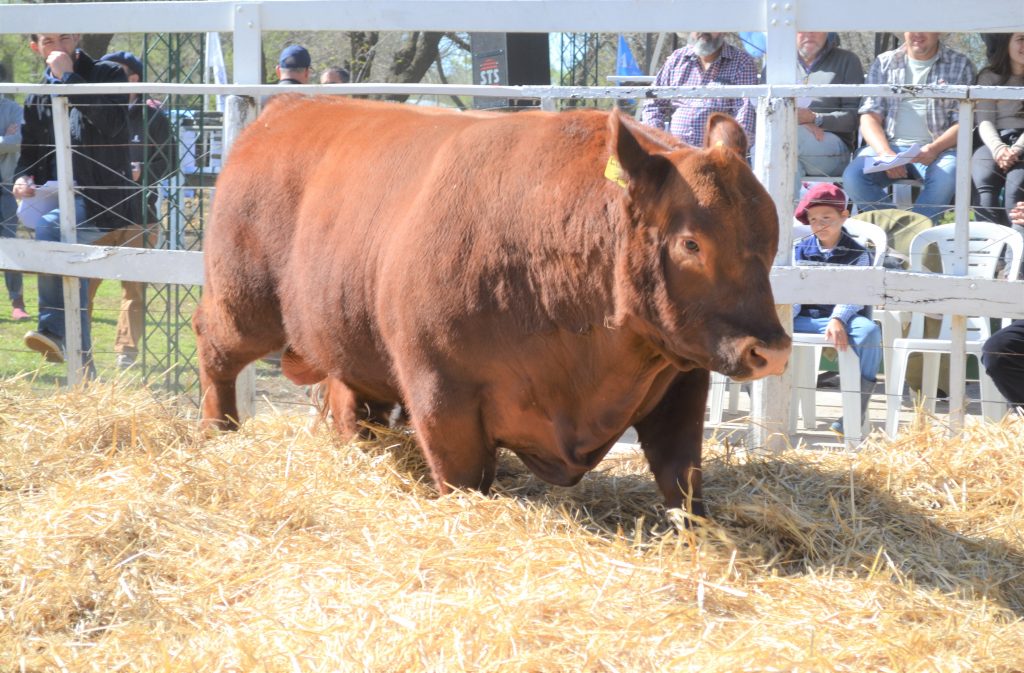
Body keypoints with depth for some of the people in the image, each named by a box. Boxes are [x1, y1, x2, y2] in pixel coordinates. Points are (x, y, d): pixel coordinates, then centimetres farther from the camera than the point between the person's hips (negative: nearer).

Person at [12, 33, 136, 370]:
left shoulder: (107, 75, 0)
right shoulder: (37, 98, 16)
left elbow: (112, 123, -19)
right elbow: (30, 152, 22)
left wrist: (68, 77, -17)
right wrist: (22, 179, -1)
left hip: (101, 200, -7)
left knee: (49, 229, -32)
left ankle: (54, 330, -29)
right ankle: (84, 367, 15)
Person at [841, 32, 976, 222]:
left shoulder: (960, 65, 9)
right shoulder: (884, 63, 15)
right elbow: (870, 116, 7)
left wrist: (935, 148, -18)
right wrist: (885, 153, -14)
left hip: (938, 148, -2)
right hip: (889, 146, 2)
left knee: (946, 177, -37)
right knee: (853, 176, -29)